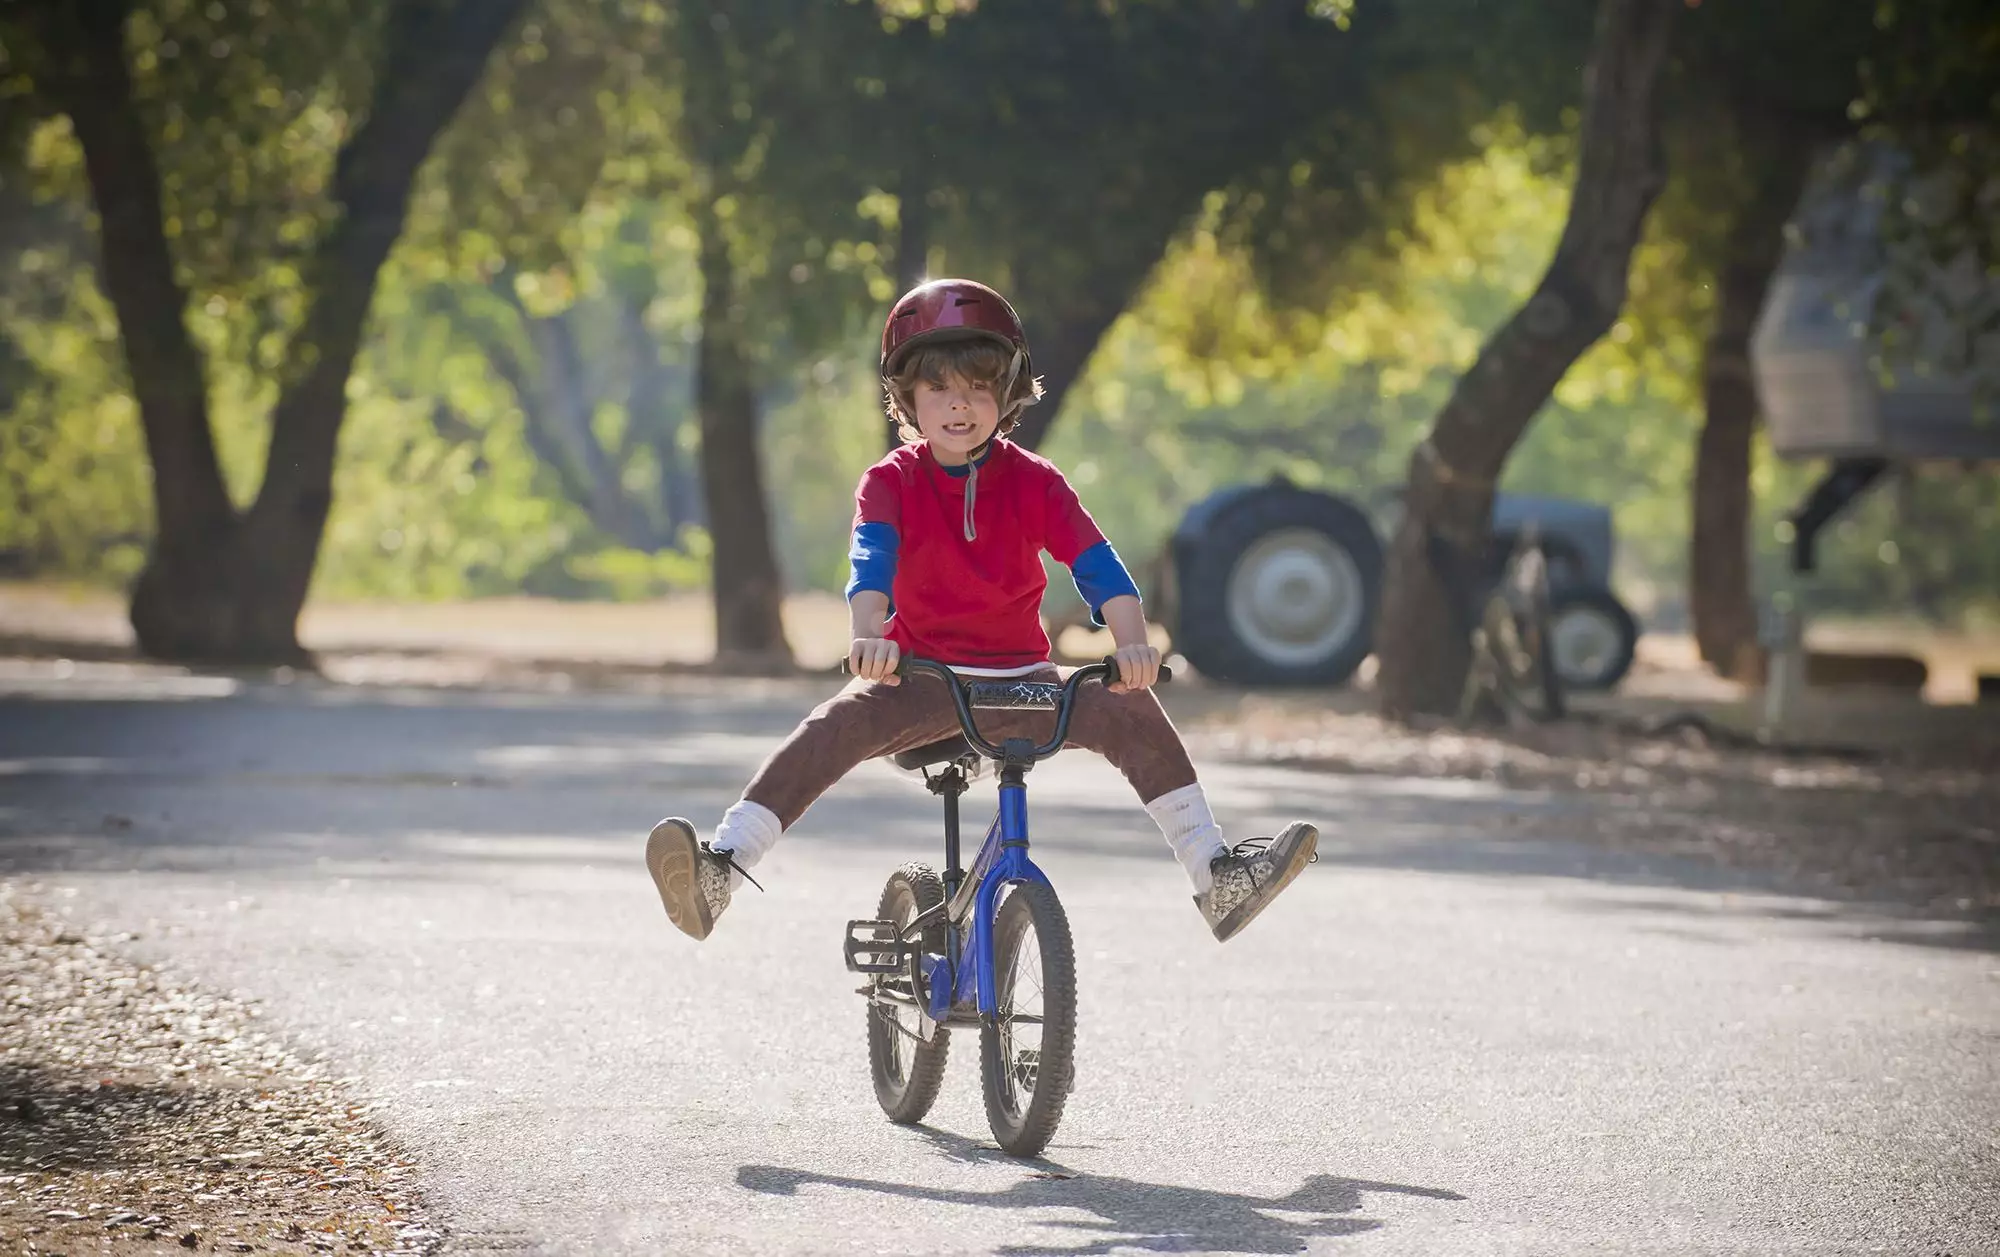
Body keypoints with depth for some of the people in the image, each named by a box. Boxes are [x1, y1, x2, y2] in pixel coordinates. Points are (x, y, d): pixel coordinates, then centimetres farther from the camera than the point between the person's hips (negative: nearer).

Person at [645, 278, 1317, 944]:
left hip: (1019, 680, 2)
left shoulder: (1034, 483, -2)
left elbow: (1096, 563, -14)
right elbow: (871, 561, -24)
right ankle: (719, 872, -37)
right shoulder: (891, 482, -6)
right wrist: (868, 636, -47)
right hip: (918, 676, -2)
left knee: (1132, 713, -20)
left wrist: (1131, 643, -34)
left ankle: (1217, 878, -13)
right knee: (832, 727, -29)